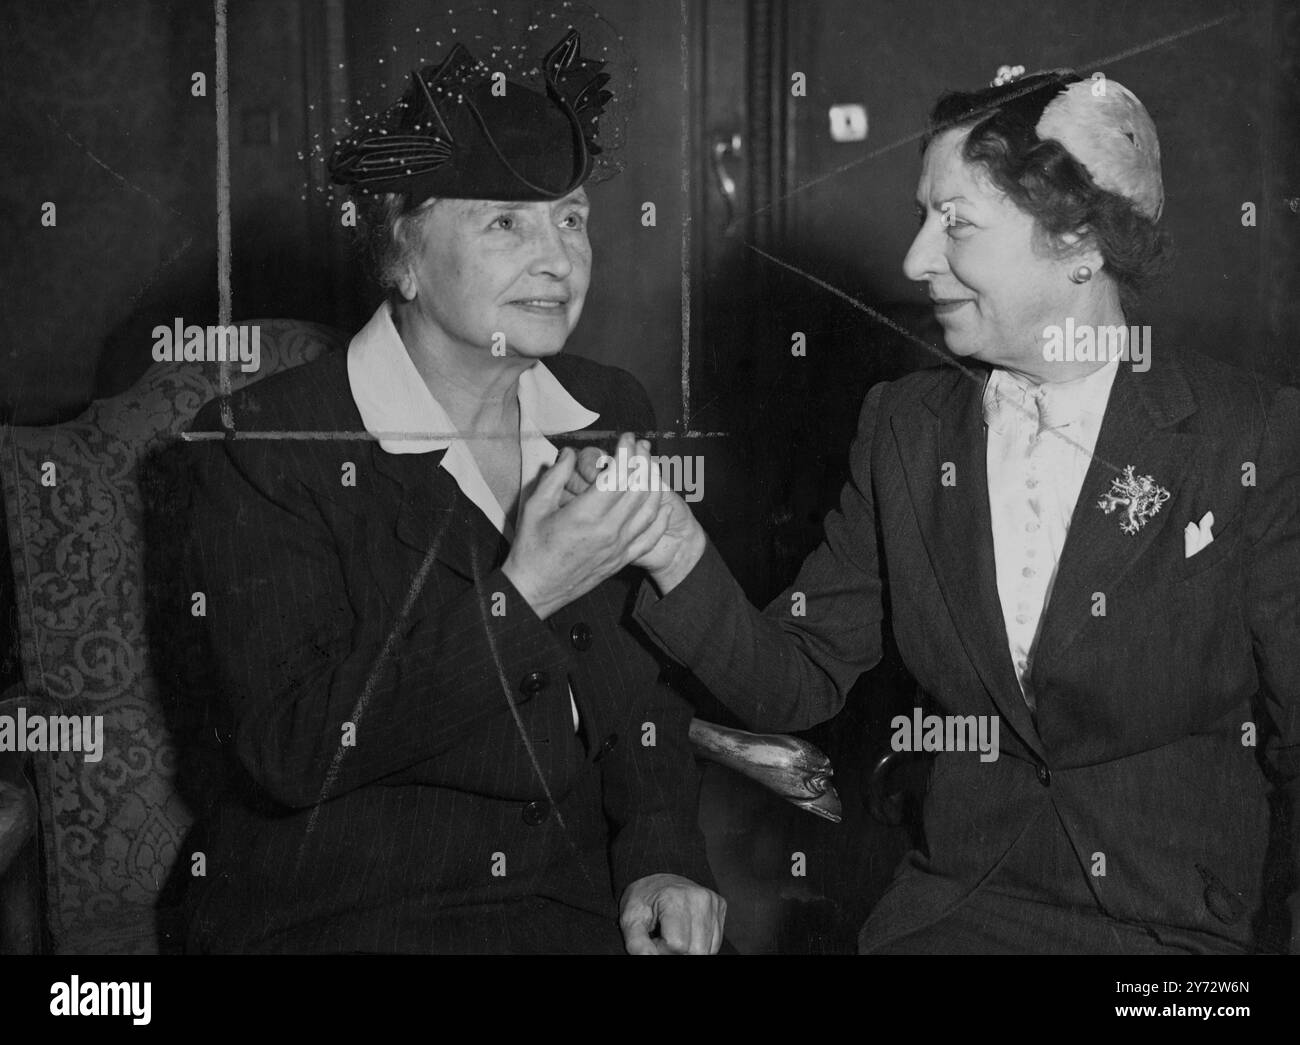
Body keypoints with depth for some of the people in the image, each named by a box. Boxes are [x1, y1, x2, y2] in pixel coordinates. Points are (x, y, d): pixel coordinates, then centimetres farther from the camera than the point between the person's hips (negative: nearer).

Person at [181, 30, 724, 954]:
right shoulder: (263, 444, -9)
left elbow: (646, 671, 13)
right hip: (344, 906, -3)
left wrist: (661, 854, -2)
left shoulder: (613, 413, 7)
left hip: (582, 896, 4)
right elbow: (287, 753, -15)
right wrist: (520, 595, -20)